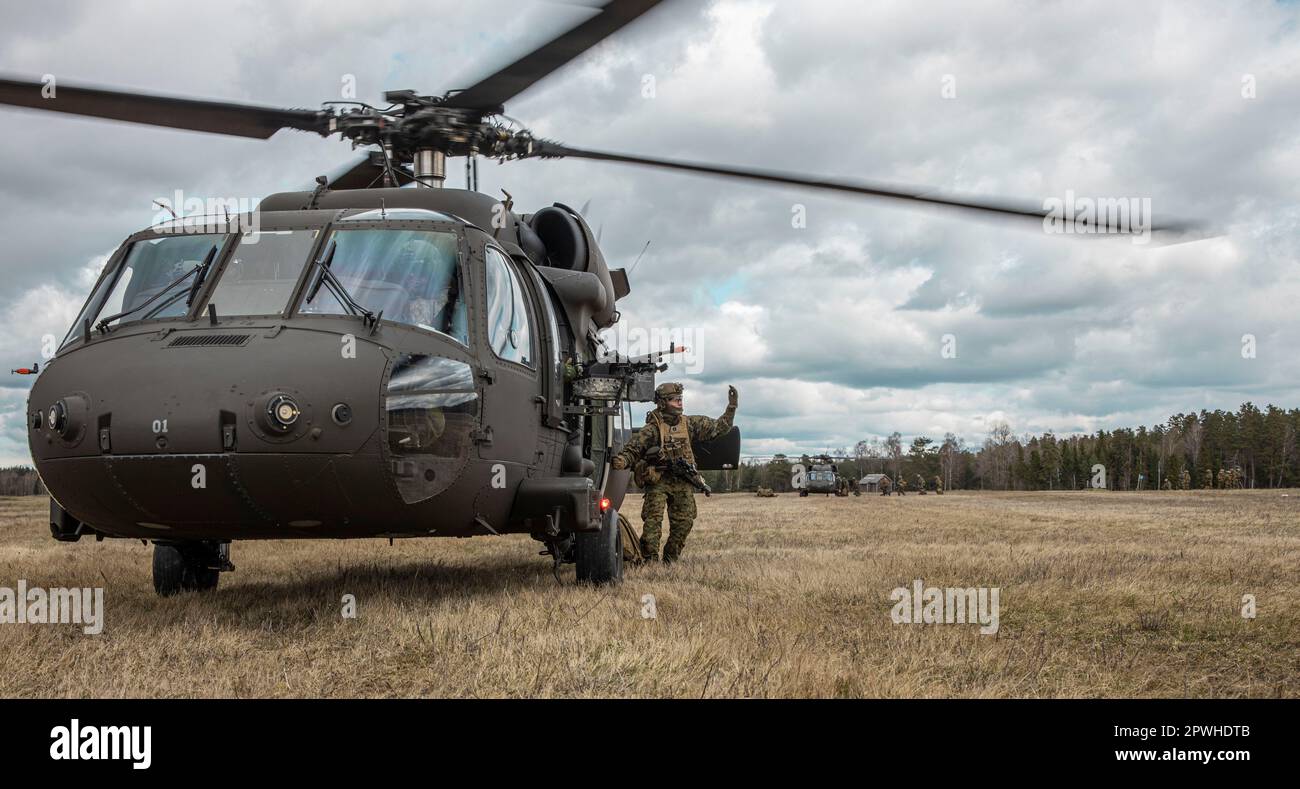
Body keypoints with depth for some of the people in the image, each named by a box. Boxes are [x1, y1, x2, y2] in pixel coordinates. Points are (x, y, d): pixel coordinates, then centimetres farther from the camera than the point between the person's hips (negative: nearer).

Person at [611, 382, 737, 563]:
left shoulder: (689, 424, 8)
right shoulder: (652, 429, -8)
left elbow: (719, 427, 15)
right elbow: (632, 450, -12)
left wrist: (731, 407, 5)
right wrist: (621, 460, -34)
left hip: (683, 483, 5)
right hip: (658, 482, -5)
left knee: (684, 522, 5)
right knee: (653, 520, -15)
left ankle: (671, 559, 21)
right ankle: (650, 560, -7)